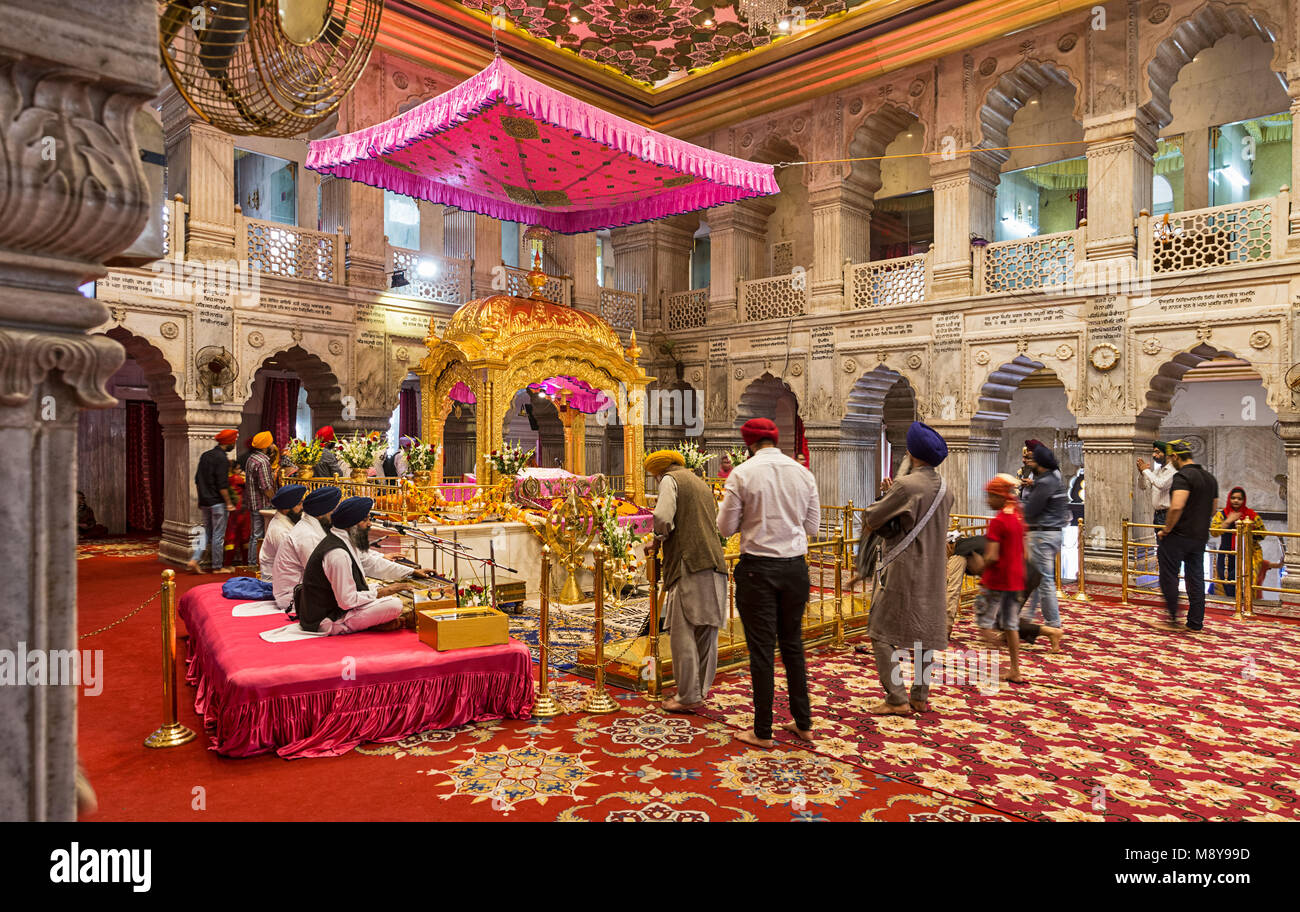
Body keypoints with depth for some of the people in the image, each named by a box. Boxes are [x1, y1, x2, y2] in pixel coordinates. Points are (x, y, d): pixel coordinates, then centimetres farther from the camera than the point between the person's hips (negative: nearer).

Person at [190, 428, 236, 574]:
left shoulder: (205, 456, 11)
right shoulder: (222, 458, -14)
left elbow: (197, 480, 15)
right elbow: (222, 485, -19)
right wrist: (229, 503, -13)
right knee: (218, 536, 2)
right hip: (218, 503, -8)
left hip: (204, 502, 8)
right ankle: (217, 567, 9)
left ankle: (193, 561, 3)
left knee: (207, 533, 16)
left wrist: (202, 499, 21)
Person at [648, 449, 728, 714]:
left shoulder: (670, 479, 1)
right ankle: (703, 687, 23)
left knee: (682, 632, -2)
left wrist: (660, 534, 5)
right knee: (706, 629, 13)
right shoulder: (701, 483, 25)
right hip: (714, 565, 8)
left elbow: (662, 517, -16)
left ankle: (689, 697, 1)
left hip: (690, 564, -8)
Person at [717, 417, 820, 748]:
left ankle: (763, 732, 13)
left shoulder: (742, 473, -9)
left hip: (758, 568, -4)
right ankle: (803, 724, 25)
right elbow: (812, 527, 9)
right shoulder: (803, 473, 3)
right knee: (793, 643, 17)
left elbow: (726, 527, -6)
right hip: (795, 567, 4)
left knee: (762, 648, 4)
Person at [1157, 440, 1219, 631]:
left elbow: (1176, 507, -27)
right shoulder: (1210, 478, 13)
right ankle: (1195, 622, 14)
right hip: (1201, 536, 8)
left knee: (1169, 576, 2)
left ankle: (1173, 616, 6)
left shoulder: (1182, 476, -16)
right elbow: (1213, 509, 21)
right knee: (1196, 578, 11)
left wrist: (1166, 529, -16)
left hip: (1179, 535, -8)